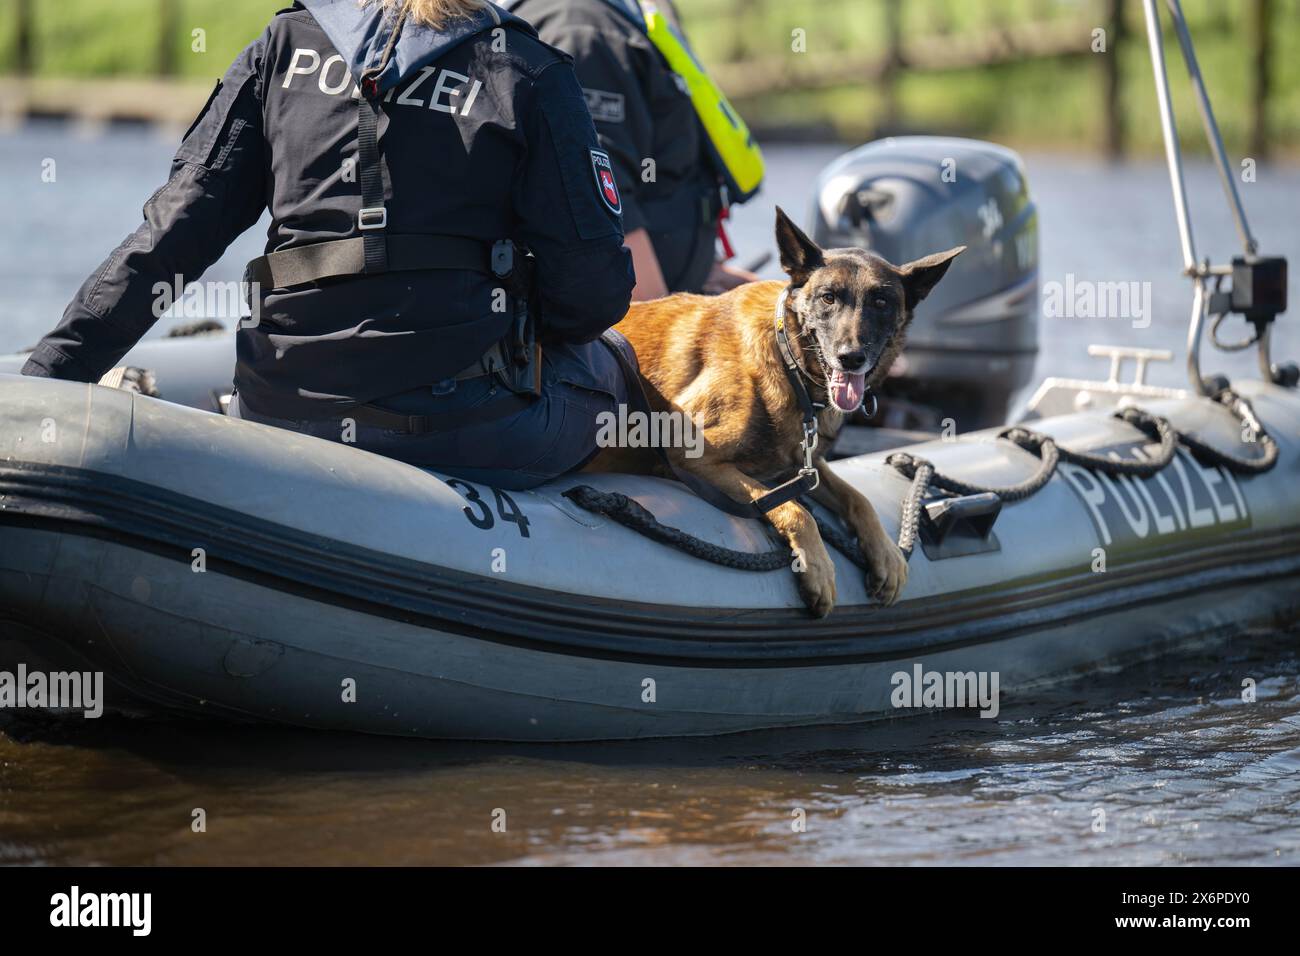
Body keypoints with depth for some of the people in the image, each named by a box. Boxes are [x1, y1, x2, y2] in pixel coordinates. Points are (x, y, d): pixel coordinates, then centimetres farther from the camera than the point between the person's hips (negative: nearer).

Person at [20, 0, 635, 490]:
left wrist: (48, 373, 4)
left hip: (286, 417, 3)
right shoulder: (529, 73, -4)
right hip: (473, 431, -3)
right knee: (602, 364, 27)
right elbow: (591, 293, -5)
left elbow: (172, 234, 0)